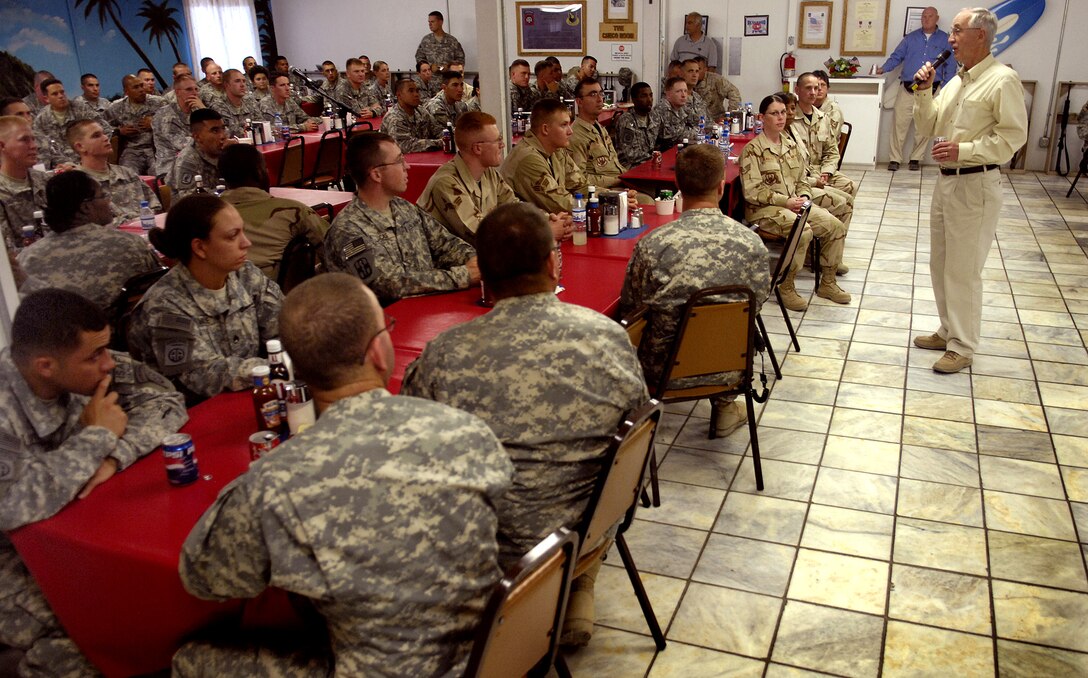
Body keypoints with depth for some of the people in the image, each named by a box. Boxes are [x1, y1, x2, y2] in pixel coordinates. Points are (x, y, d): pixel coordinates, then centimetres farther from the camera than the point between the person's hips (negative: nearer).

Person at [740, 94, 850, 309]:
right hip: (764, 209, -7)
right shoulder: (753, 149, -9)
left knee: (835, 226, -10)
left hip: (794, 203, 7)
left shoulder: (791, 144, 13)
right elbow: (752, 191, -15)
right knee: (803, 231, -32)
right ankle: (786, 288, -17)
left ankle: (827, 283, 5)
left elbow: (802, 179, 18)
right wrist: (786, 201, -18)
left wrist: (804, 197, -4)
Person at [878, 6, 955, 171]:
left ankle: (916, 158, 13)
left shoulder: (945, 40, 8)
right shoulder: (910, 37, 11)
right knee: (900, 124, -5)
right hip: (907, 89, 0)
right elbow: (896, 57, 10)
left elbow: (950, 67, 6)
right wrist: (883, 68, -10)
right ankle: (894, 159, 1)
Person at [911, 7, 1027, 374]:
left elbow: (1013, 136, -17)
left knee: (963, 270, -3)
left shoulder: (1002, 80, -12)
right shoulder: (955, 82, 13)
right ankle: (949, 331, 31)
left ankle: (962, 347, 7)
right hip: (946, 180, 9)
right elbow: (928, 127, 14)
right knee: (940, 263, 16)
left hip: (976, 185, -9)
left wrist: (965, 150, -25)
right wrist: (924, 92, 1)